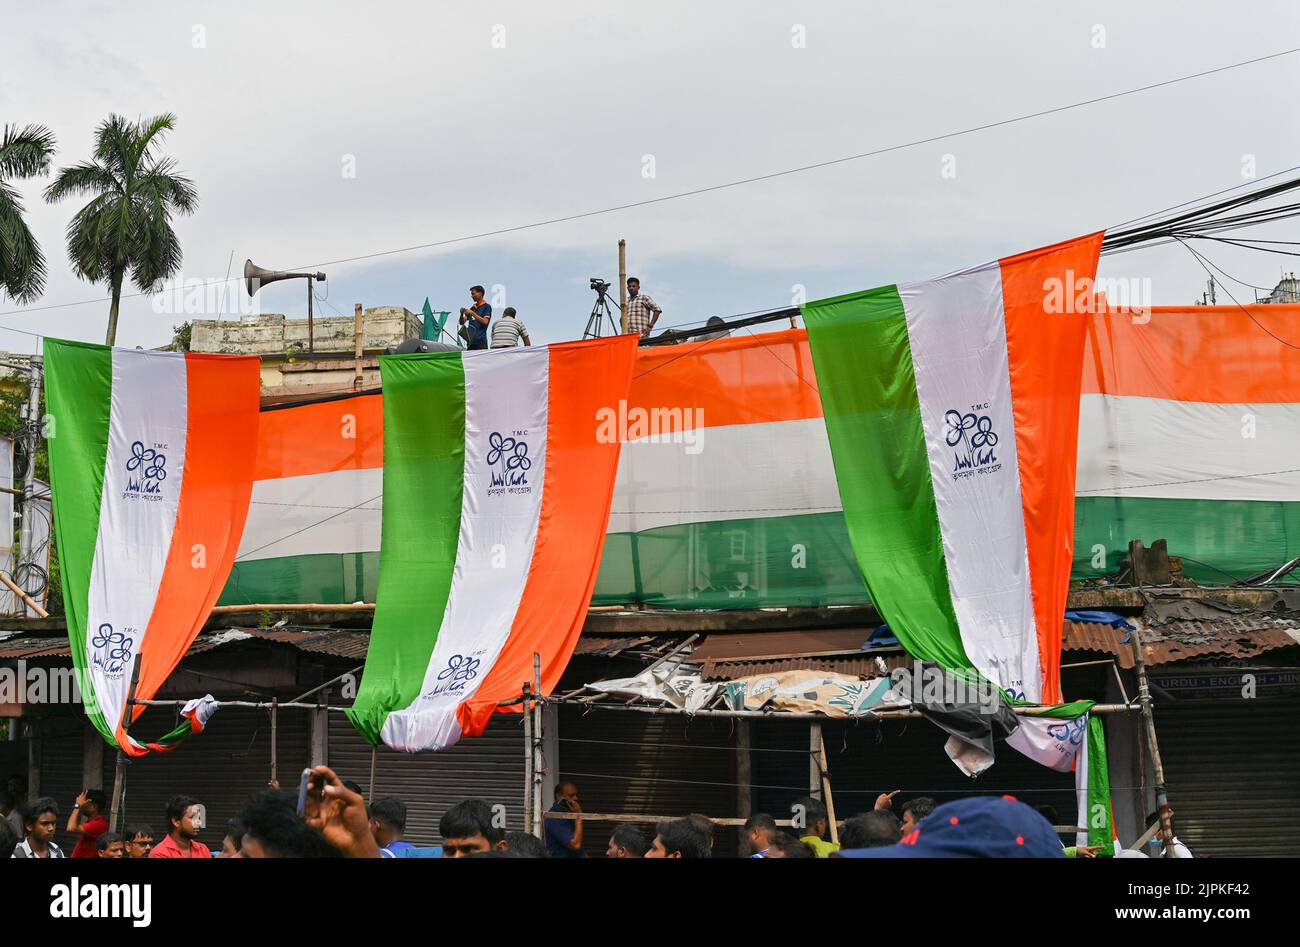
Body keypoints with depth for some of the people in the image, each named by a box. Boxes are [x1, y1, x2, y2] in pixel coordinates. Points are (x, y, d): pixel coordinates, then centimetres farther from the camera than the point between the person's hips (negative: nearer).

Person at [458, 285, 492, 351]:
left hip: (480, 341, -6)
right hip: (470, 341, 6)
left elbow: (485, 322, -13)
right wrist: (462, 314, -1)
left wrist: (472, 313, -12)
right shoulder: (473, 308, 18)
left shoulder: (486, 307, 0)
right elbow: (462, 322, 20)